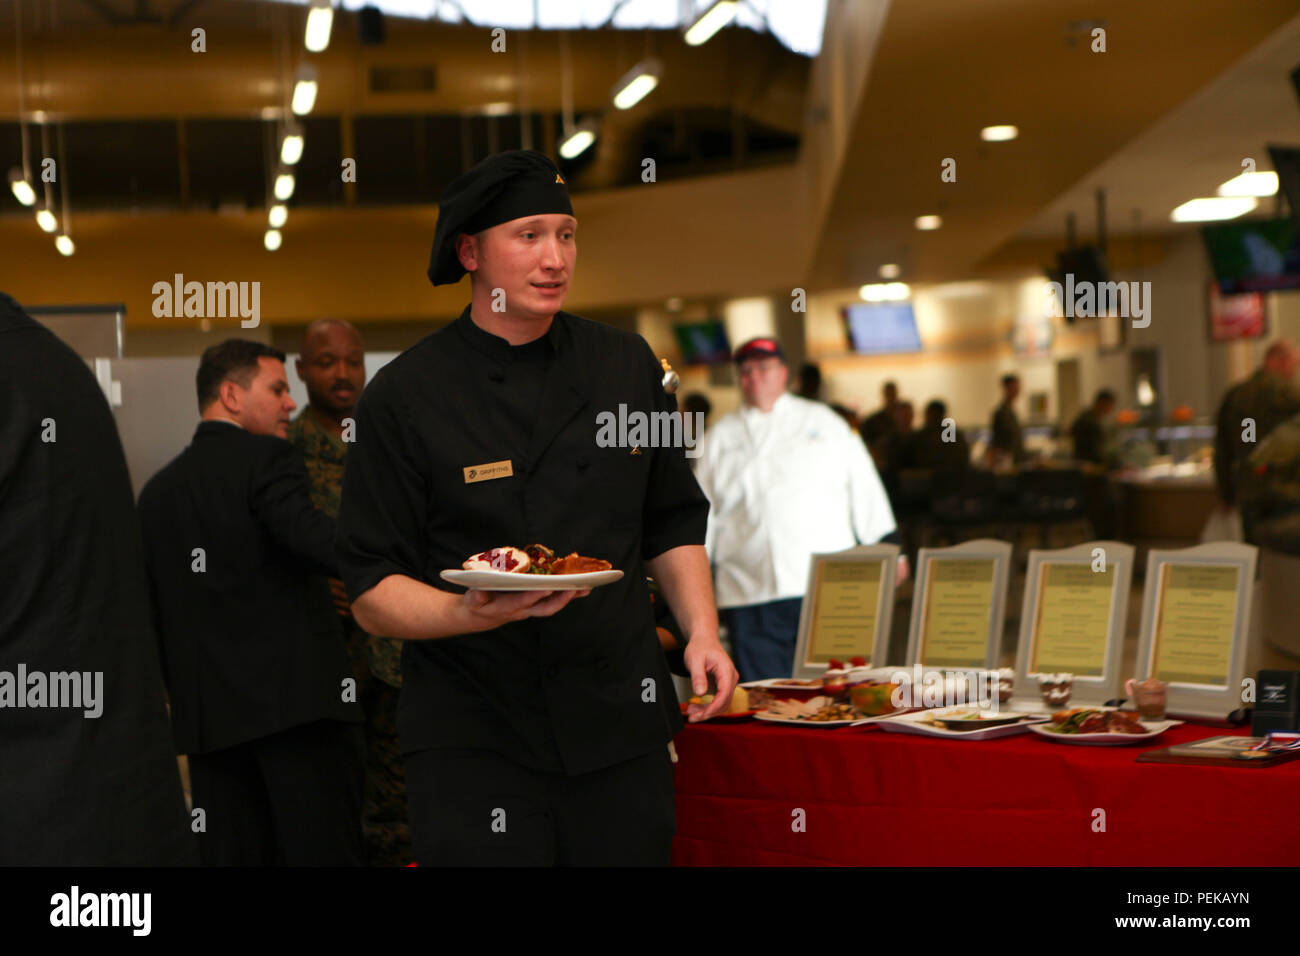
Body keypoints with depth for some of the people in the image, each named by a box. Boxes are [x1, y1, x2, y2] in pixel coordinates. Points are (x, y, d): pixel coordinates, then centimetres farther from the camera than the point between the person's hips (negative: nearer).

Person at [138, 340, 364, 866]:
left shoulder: (157, 489, 16)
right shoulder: (267, 459, -4)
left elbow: (153, 611, 18)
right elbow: (307, 533, -23)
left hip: (208, 712, 7)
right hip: (296, 697, -6)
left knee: (230, 853, 8)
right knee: (323, 851, -3)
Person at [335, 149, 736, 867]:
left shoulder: (626, 366, 6)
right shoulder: (405, 396, -6)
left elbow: (671, 524, 15)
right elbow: (373, 595, -7)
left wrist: (701, 632, 1)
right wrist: (471, 612, -25)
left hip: (620, 725, 4)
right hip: (471, 743, -3)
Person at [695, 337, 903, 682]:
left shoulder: (823, 421, 14)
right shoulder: (720, 437, 15)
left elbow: (863, 486, 13)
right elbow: (703, 510, 16)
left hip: (825, 588, 0)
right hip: (749, 594, 1)